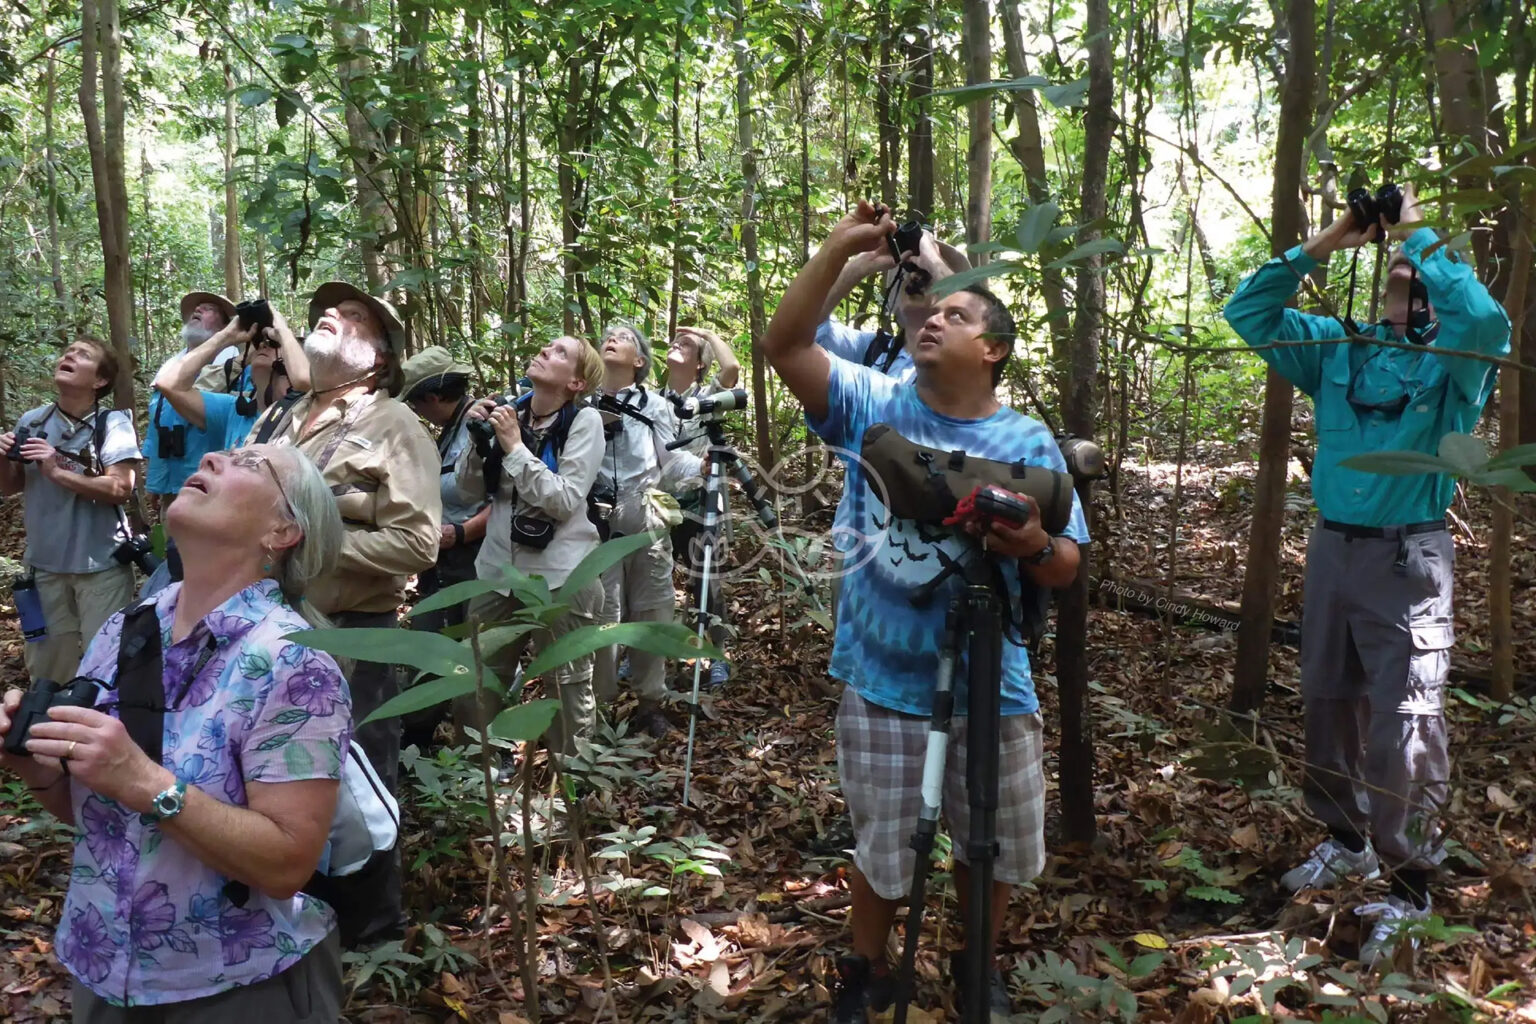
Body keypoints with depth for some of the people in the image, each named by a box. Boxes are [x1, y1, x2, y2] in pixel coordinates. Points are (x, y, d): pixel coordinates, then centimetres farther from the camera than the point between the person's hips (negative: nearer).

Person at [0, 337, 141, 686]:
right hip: (45, 562, 5)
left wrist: (58, 473, -24)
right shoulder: (32, 422, 1)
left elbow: (121, 488, -19)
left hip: (101, 564, -5)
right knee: (45, 664, 17)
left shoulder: (112, 422, -11)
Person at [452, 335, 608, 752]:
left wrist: (515, 446, -18)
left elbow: (565, 501, -18)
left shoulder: (584, 420, -9)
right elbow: (470, 491, 6)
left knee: (570, 692, 9)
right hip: (498, 570, 5)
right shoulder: (509, 412, 4)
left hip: (561, 576, -5)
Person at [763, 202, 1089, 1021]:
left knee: (996, 845, 19)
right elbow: (784, 345, -14)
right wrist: (840, 249, -20)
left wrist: (1031, 546, -28)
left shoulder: (1028, 443, -4)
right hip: (881, 684, 0)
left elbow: (1064, 569, -4)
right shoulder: (873, 406, -3)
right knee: (878, 847, 16)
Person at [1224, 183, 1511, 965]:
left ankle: (1408, 885, 8)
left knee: (1404, 724, -5)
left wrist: (1422, 237, -18)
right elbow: (1250, 312, 4)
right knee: (1329, 706, 16)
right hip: (1332, 547, 5)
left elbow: (1486, 321, -27)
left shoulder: (1453, 360, -5)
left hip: (1408, 557, -5)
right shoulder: (1338, 348, 7)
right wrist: (1319, 246, -5)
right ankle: (1346, 841, 35)